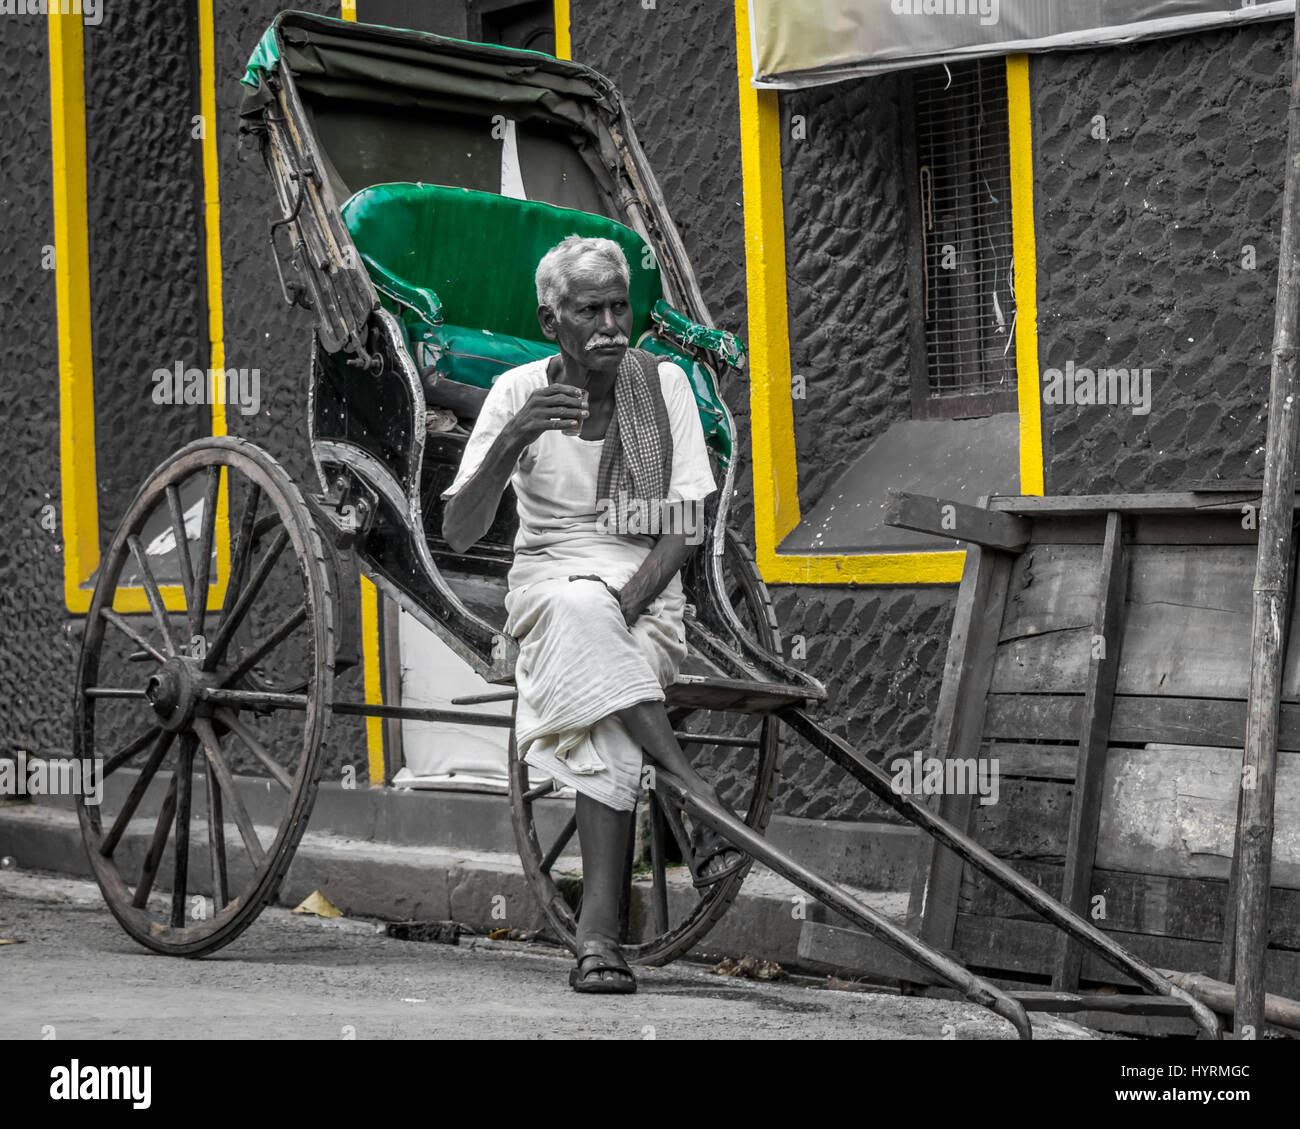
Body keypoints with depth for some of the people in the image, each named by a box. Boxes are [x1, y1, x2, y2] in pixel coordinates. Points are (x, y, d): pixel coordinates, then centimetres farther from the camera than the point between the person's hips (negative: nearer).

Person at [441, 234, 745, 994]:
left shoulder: (662, 382, 1)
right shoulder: (519, 392, -2)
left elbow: (684, 528, -2)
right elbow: (459, 534, -9)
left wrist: (626, 600, -20)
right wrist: (513, 438, -24)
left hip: (650, 589, 0)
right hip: (549, 580, 0)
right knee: (578, 611, -39)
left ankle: (599, 929, -37)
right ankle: (703, 796, -39)